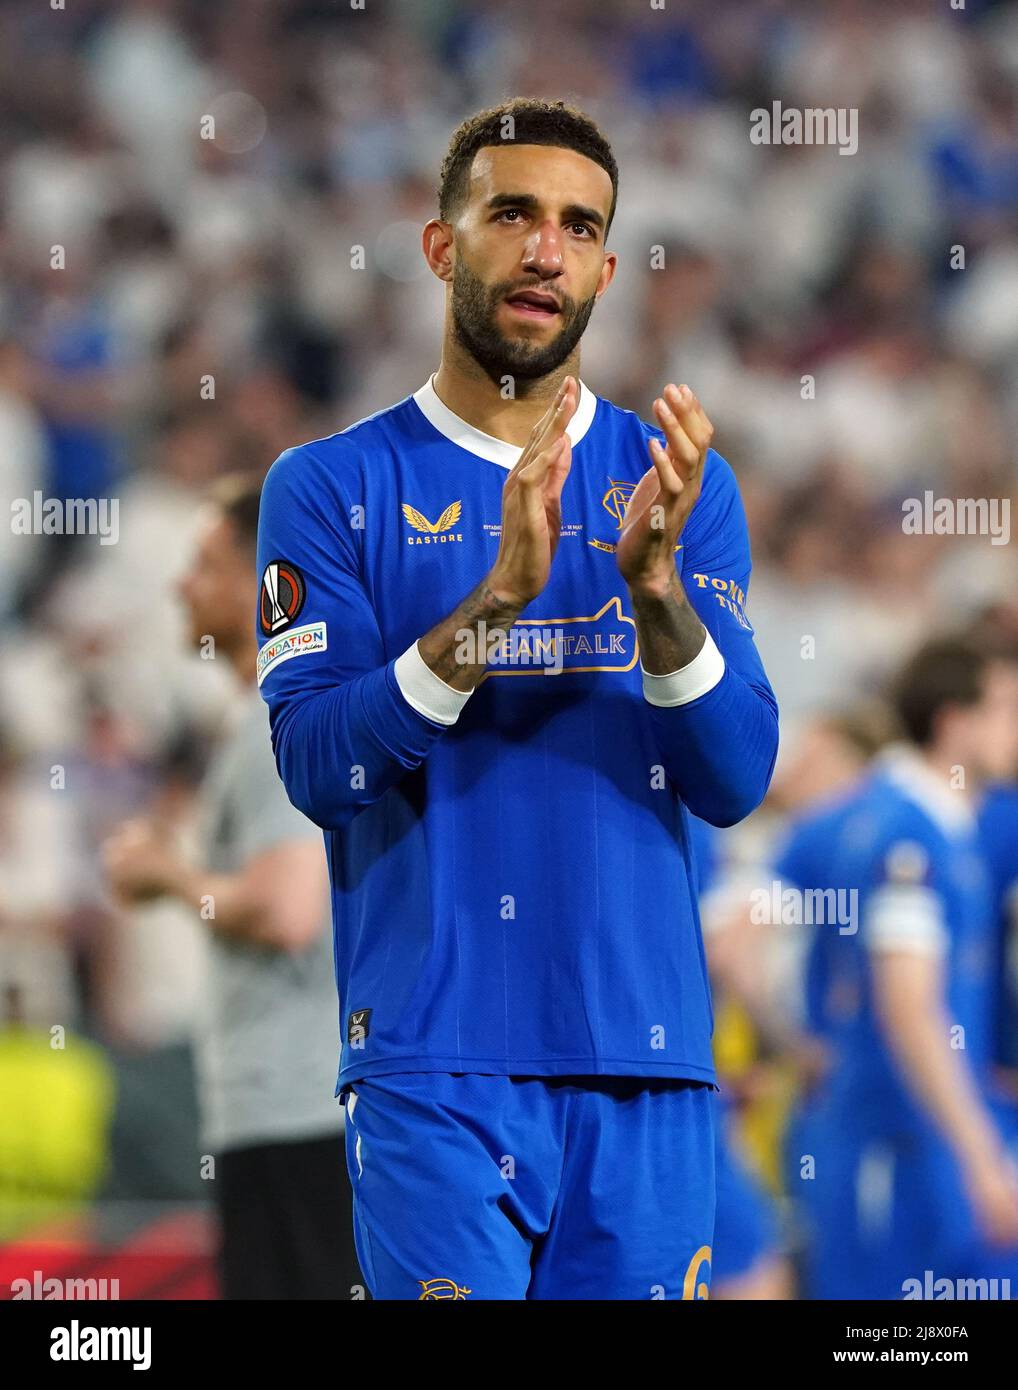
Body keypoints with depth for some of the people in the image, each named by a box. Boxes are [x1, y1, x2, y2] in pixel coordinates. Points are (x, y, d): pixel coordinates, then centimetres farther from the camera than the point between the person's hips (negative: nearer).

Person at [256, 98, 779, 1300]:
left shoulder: (679, 482, 9)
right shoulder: (333, 486, 3)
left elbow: (734, 782, 1)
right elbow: (319, 767, -9)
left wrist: (652, 578, -15)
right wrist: (498, 598, -20)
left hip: (646, 1062, 3)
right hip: (435, 1056, -3)